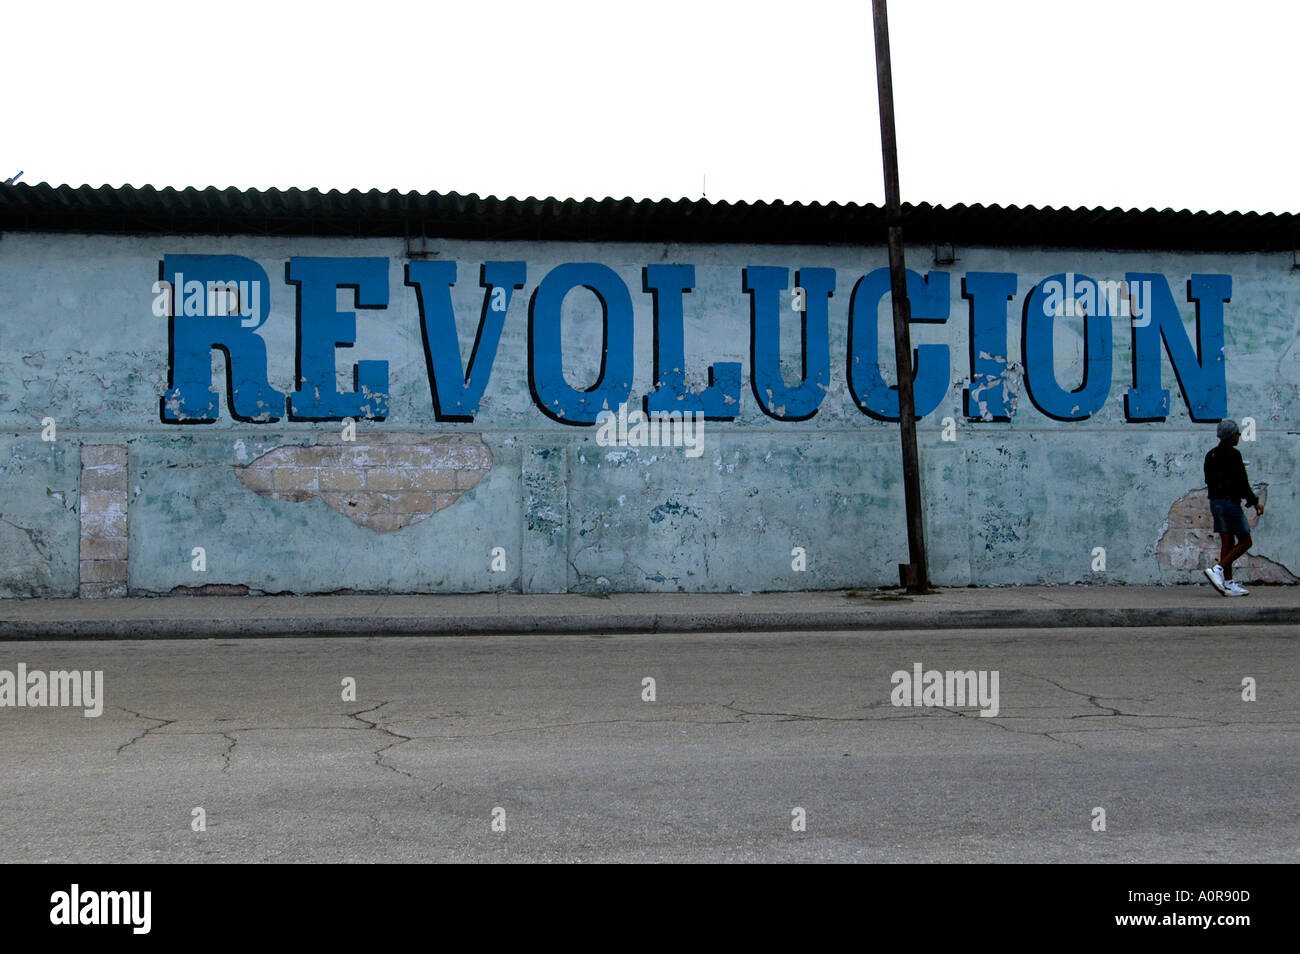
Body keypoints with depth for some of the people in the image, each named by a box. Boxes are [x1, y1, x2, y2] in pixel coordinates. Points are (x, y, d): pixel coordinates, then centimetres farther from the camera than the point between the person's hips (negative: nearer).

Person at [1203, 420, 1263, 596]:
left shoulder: (1211, 455, 11)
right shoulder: (1233, 455, -13)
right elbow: (1242, 482, -15)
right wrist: (1255, 502, -6)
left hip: (1215, 502, 8)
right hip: (1230, 501, -8)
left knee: (1227, 542, 9)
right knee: (1245, 541, 0)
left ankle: (1228, 583, 6)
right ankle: (1218, 569, -13)